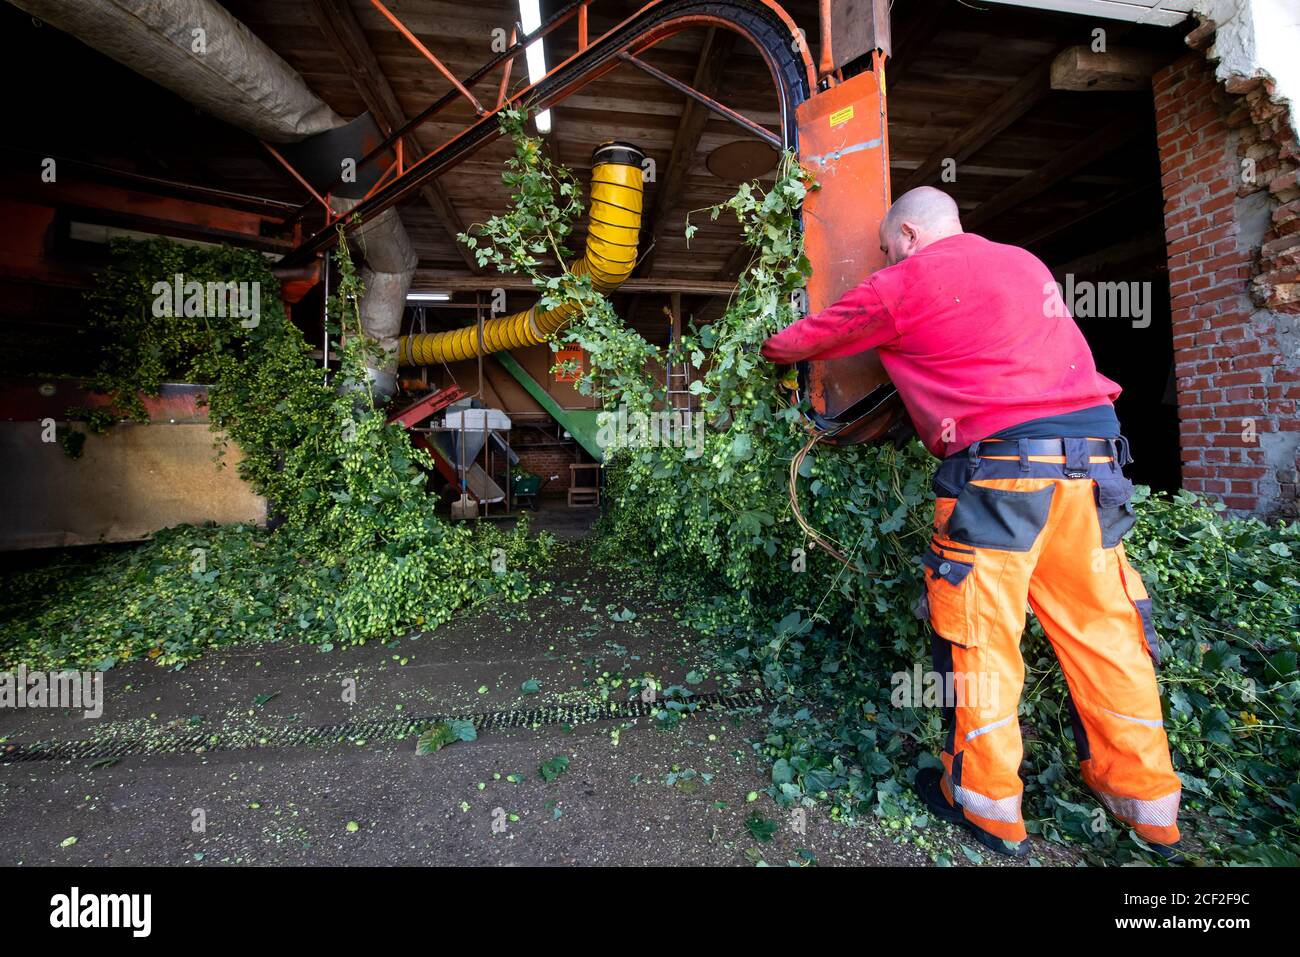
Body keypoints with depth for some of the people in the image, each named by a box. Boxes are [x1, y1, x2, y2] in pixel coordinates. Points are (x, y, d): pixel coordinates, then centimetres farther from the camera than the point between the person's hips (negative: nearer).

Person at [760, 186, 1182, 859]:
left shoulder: (905, 282, 3)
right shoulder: (1025, 261, 23)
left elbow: (812, 337, 12)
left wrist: (772, 349, 33)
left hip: (1000, 459, -7)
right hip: (1094, 449, 8)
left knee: (976, 634, 3)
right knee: (1102, 628, 13)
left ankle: (988, 805, 15)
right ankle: (1149, 808, 25)